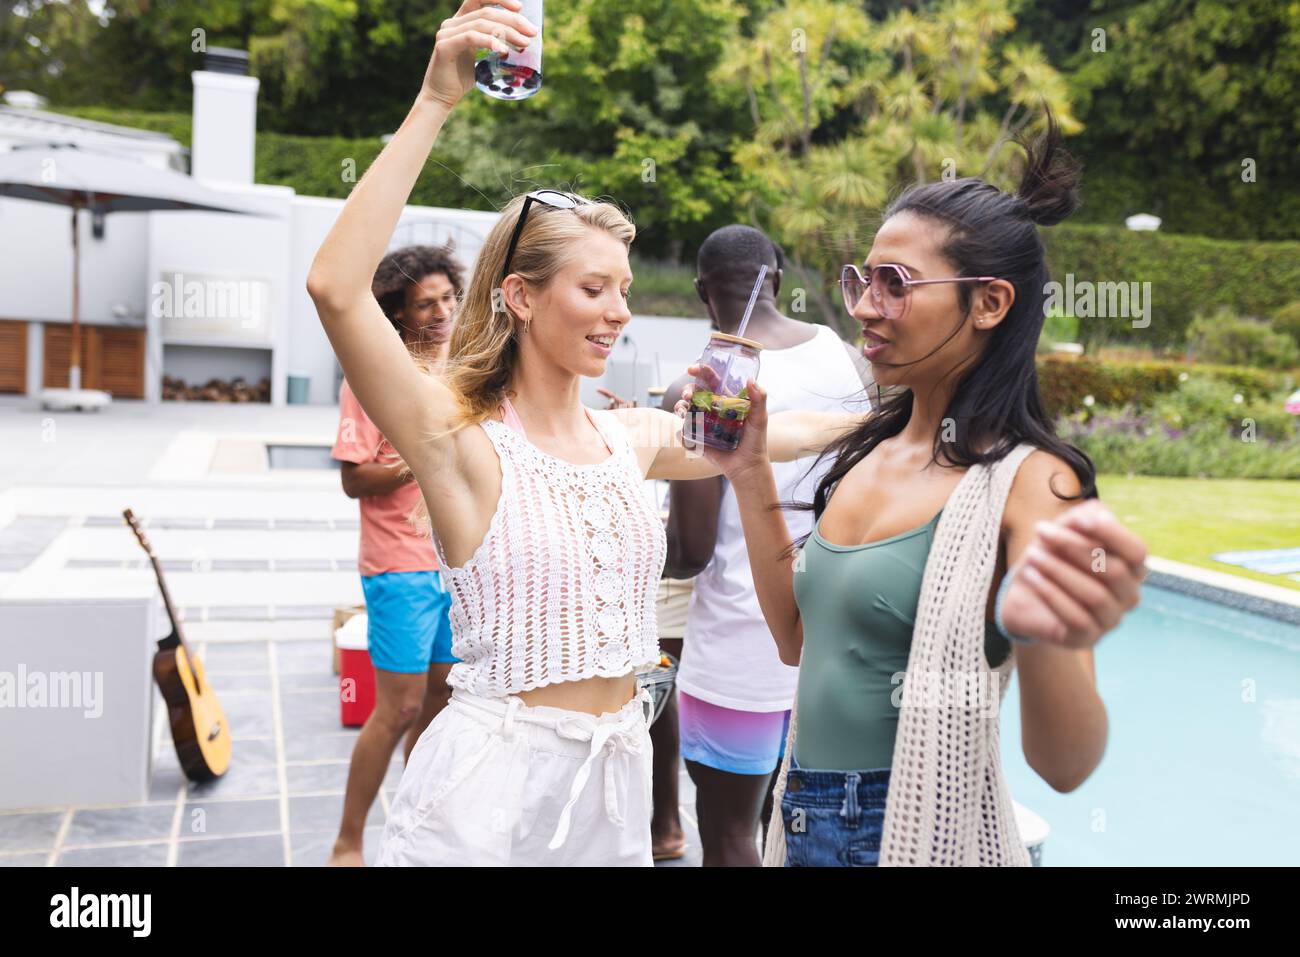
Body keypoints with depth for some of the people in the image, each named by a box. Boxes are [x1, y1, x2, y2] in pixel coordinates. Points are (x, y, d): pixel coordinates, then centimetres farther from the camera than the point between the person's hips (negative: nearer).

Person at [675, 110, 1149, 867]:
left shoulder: (1027, 479, -18)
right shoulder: (872, 450, 3)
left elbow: (1065, 765, -21)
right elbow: (799, 635, 8)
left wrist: (1046, 640, -41)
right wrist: (750, 474, 2)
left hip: (920, 831, -7)